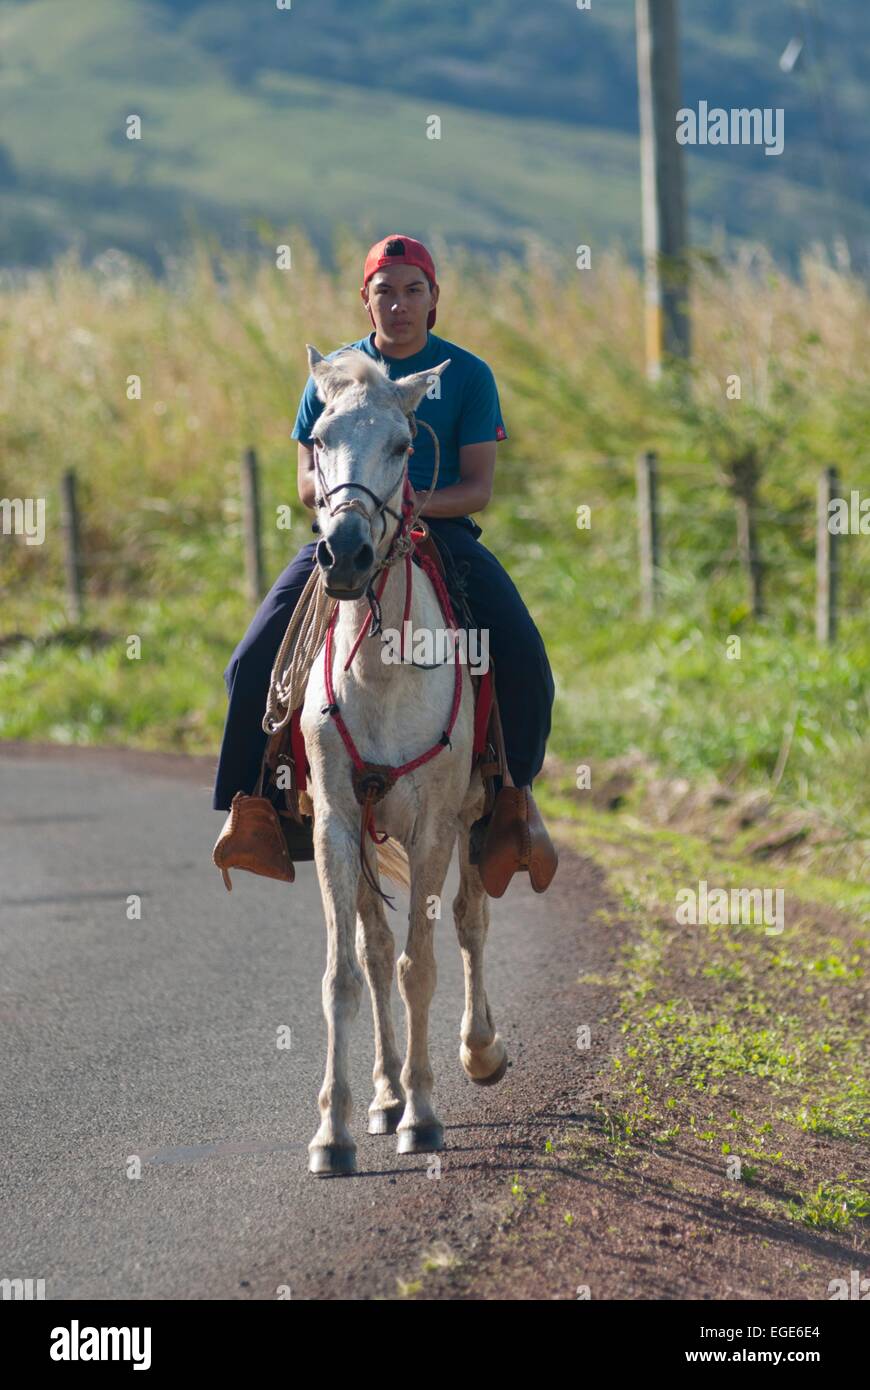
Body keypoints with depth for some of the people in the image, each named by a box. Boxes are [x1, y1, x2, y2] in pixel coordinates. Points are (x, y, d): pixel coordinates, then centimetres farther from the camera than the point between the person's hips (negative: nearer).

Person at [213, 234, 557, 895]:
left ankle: (512, 792, 1)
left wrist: (416, 502, -21)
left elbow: (478, 487, -2)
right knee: (256, 660, -18)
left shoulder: (468, 376, 3)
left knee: (525, 663, -22)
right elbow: (308, 481, 5)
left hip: (443, 531, -1)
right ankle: (249, 802, -1)